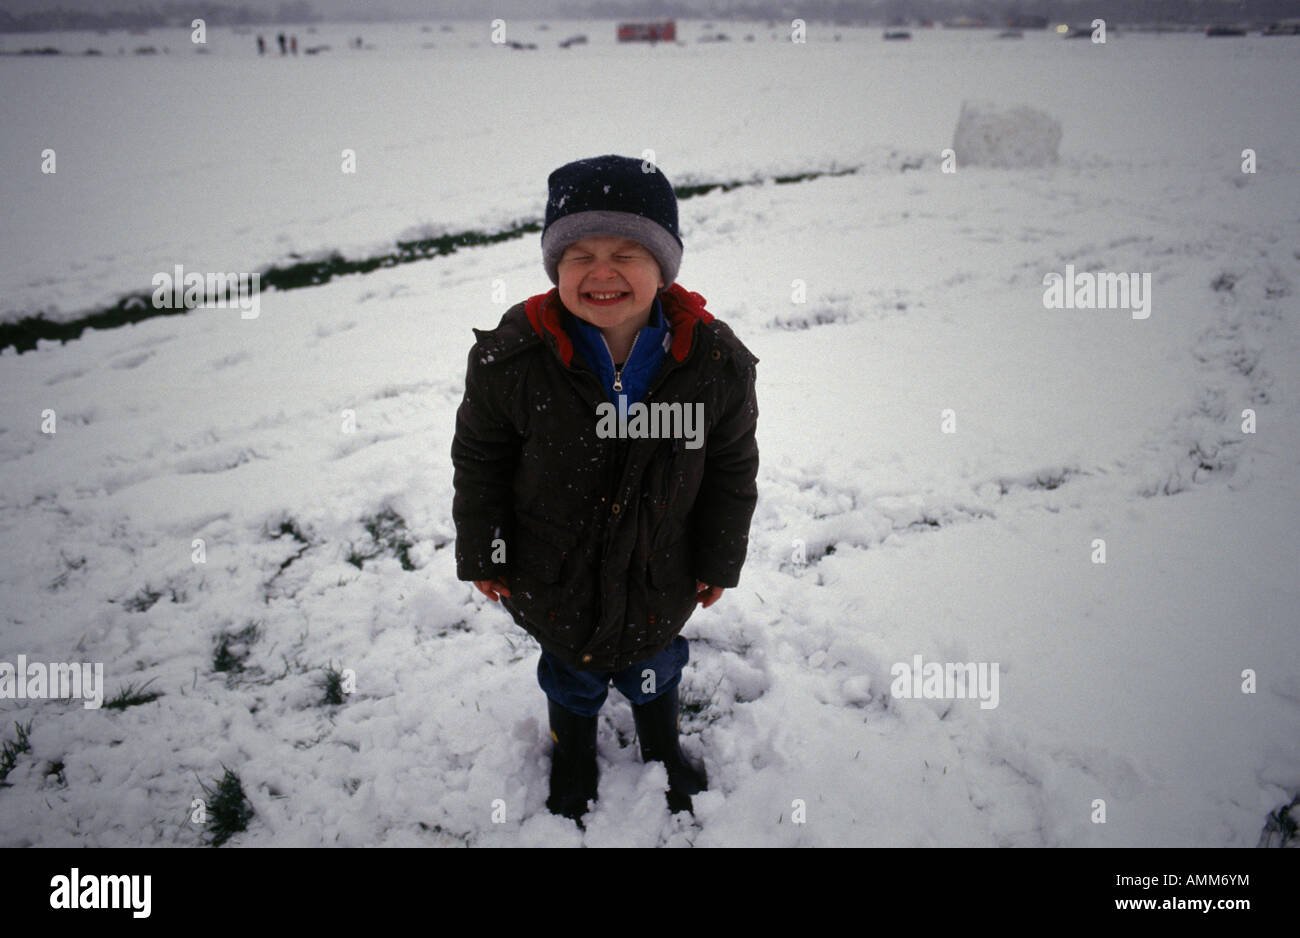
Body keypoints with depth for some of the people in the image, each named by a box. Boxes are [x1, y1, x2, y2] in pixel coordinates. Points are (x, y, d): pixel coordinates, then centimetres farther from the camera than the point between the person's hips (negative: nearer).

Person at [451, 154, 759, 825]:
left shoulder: (716, 360, -22)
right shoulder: (511, 356, -25)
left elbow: (733, 468, -7)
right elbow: (478, 458, -9)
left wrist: (719, 561, 2)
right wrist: (481, 555, -2)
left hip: (660, 575, 1)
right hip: (551, 573, 0)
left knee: (653, 666, 28)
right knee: (569, 671, 26)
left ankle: (662, 750, 61)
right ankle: (573, 755, 59)